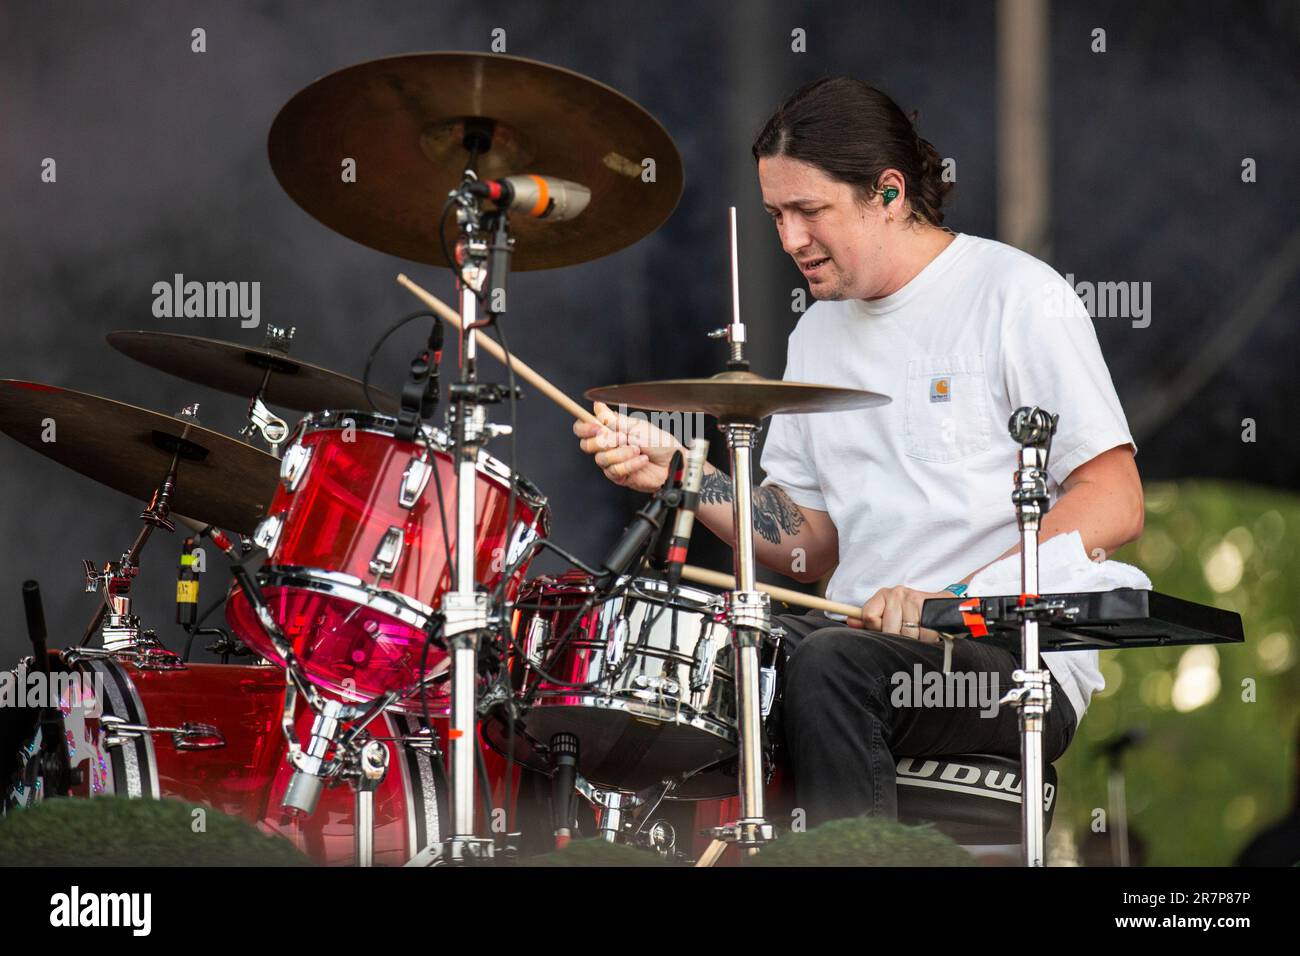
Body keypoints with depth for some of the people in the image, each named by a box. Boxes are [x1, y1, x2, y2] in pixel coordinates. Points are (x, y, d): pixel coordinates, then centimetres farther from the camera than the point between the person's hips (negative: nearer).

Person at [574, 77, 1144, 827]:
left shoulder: (1016, 296, -5)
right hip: (863, 642, 6)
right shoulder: (820, 335, 17)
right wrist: (680, 474, 1)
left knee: (832, 664, -34)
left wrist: (956, 600, -22)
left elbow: (1115, 504, -12)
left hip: (1018, 661, -6)